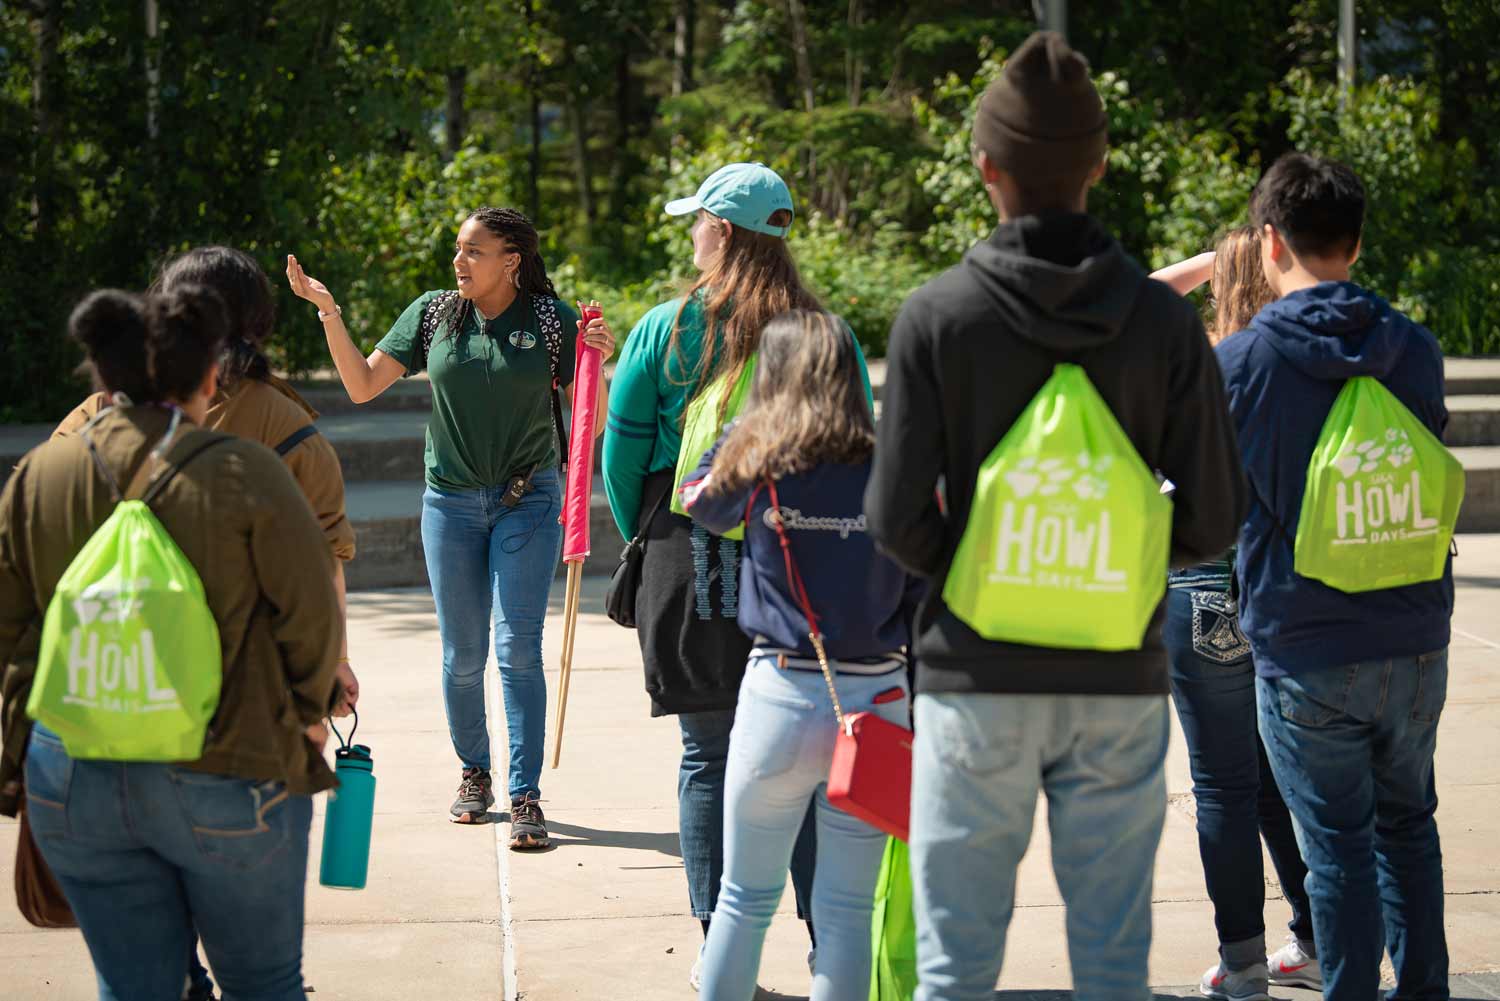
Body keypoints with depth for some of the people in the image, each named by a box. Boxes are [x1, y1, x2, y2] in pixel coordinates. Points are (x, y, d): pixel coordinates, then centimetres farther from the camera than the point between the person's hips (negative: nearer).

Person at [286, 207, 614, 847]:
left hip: (527, 501, -2)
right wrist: (329, 313, -8)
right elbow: (363, 386, 0)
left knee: (518, 648, -10)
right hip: (452, 500, 2)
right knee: (462, 655, 7)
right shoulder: (434, 313, 1)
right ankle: (473, 774, 27)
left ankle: (525, 797, -8)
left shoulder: (551, 320, -5)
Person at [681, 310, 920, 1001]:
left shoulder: (754, 468, -5)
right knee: (847, 912, 7)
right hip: (877, 699, 1)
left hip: (781, 693, -1)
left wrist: (747, 424, 25)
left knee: (745, 900, 14)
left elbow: (697, 498, 18)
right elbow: (920, 600, 0)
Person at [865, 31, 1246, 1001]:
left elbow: (897, 518, -10)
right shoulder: (1165, 320, -2)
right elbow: (1214, 518, -3)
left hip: (976, 676, -1)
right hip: (1120, 680, 2)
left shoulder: (937, 315, -7)